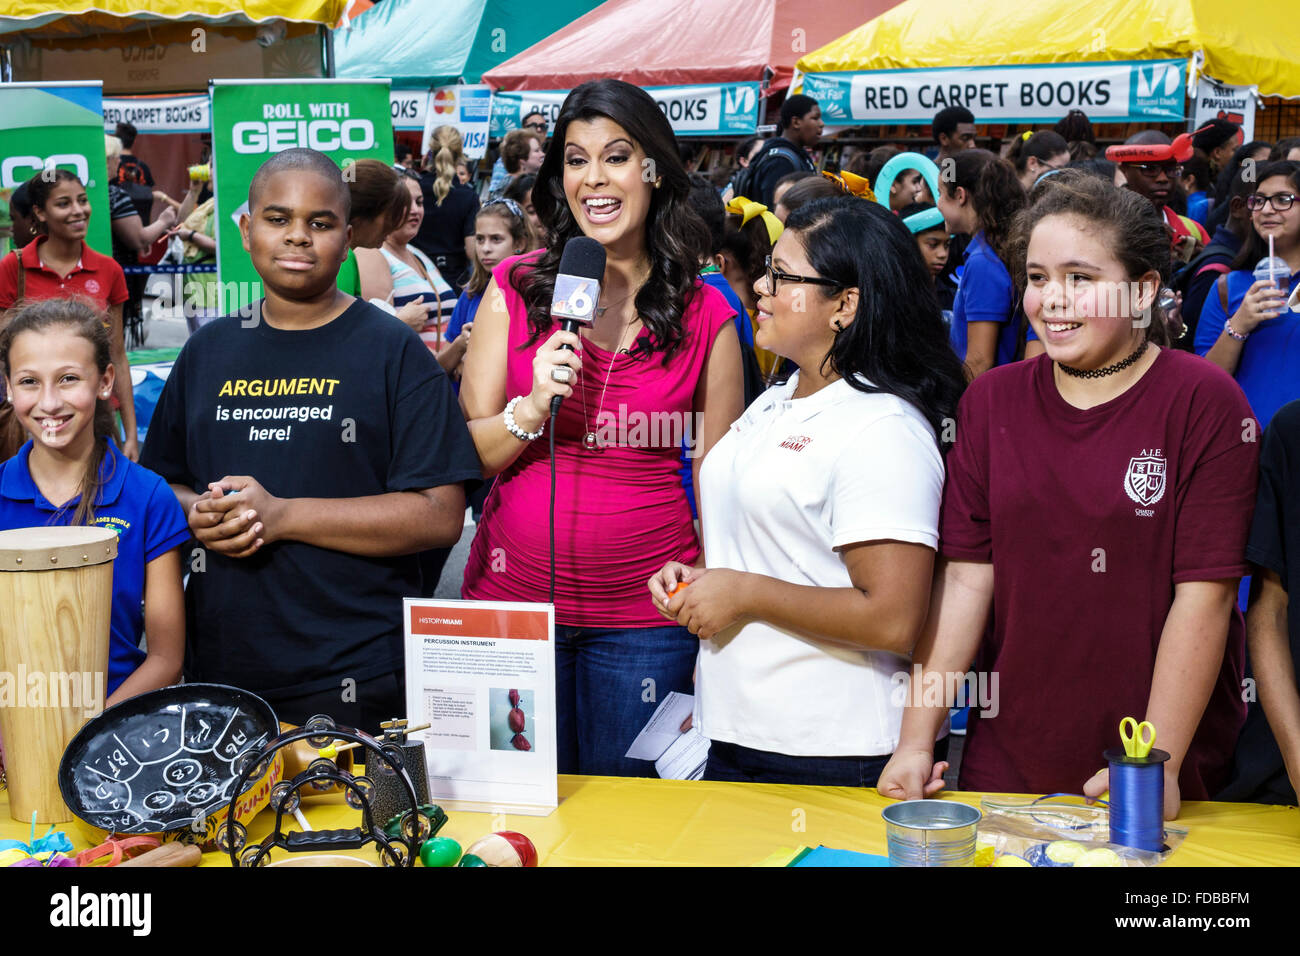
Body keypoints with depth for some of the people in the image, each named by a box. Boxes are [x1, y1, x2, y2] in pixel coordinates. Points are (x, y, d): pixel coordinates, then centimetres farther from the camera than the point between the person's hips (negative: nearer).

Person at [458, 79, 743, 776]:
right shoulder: (515, 289, 2)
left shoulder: (707, 317, 0)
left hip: (644, 614, 0)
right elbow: (467, 453, 2)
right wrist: (532, 407, -18)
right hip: (513, 598, 1)